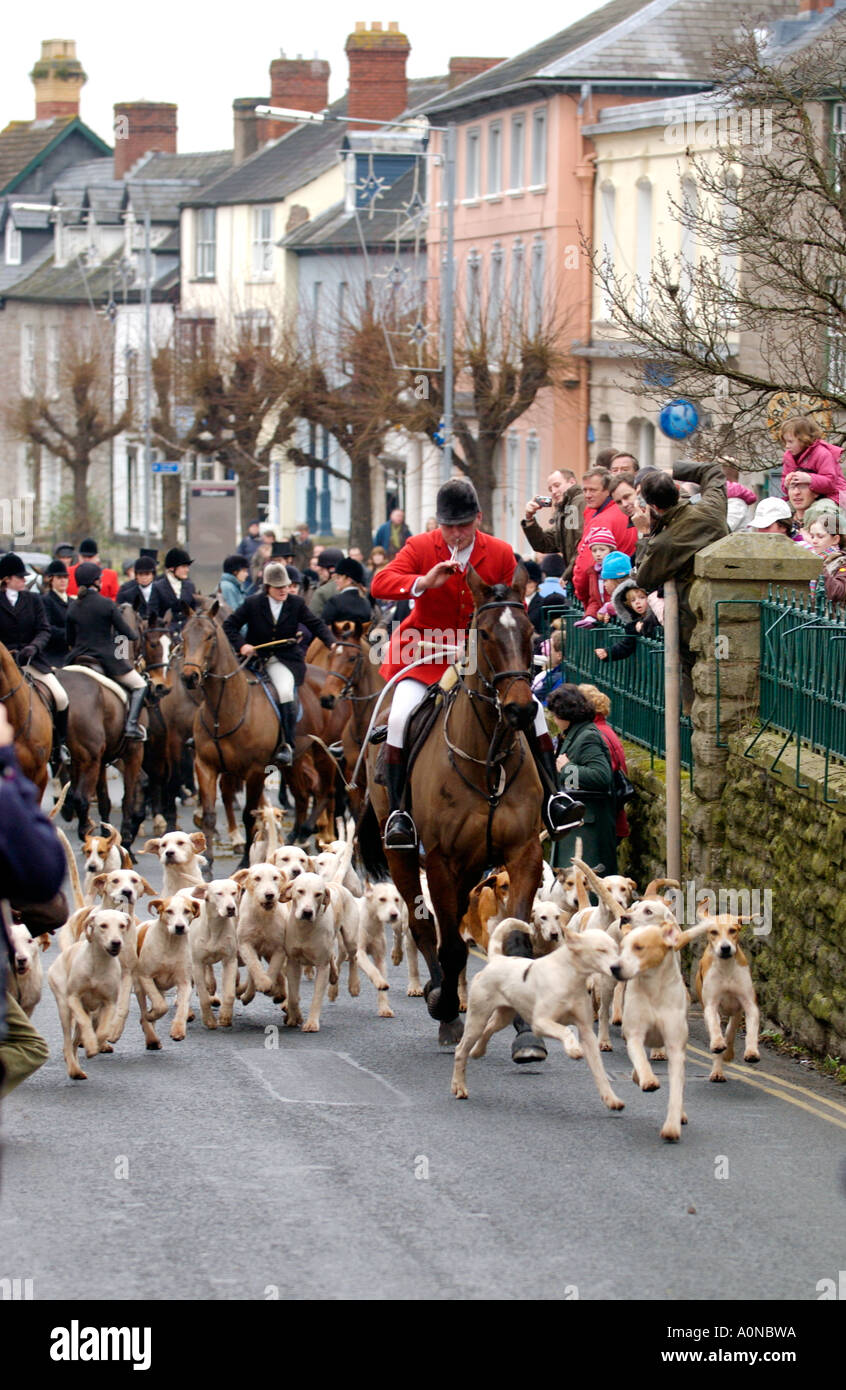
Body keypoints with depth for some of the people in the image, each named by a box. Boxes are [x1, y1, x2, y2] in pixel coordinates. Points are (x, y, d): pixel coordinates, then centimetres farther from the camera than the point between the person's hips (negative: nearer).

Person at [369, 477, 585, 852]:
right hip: (426, 654, -2)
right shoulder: (419, 548, -7)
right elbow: (380, 584, -21)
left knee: (530, 705, -9)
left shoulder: (501, 553, -2)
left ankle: (551, 799, 2)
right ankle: (398, 811, -11)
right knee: (401, 716, -23)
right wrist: (425, 581, -35)